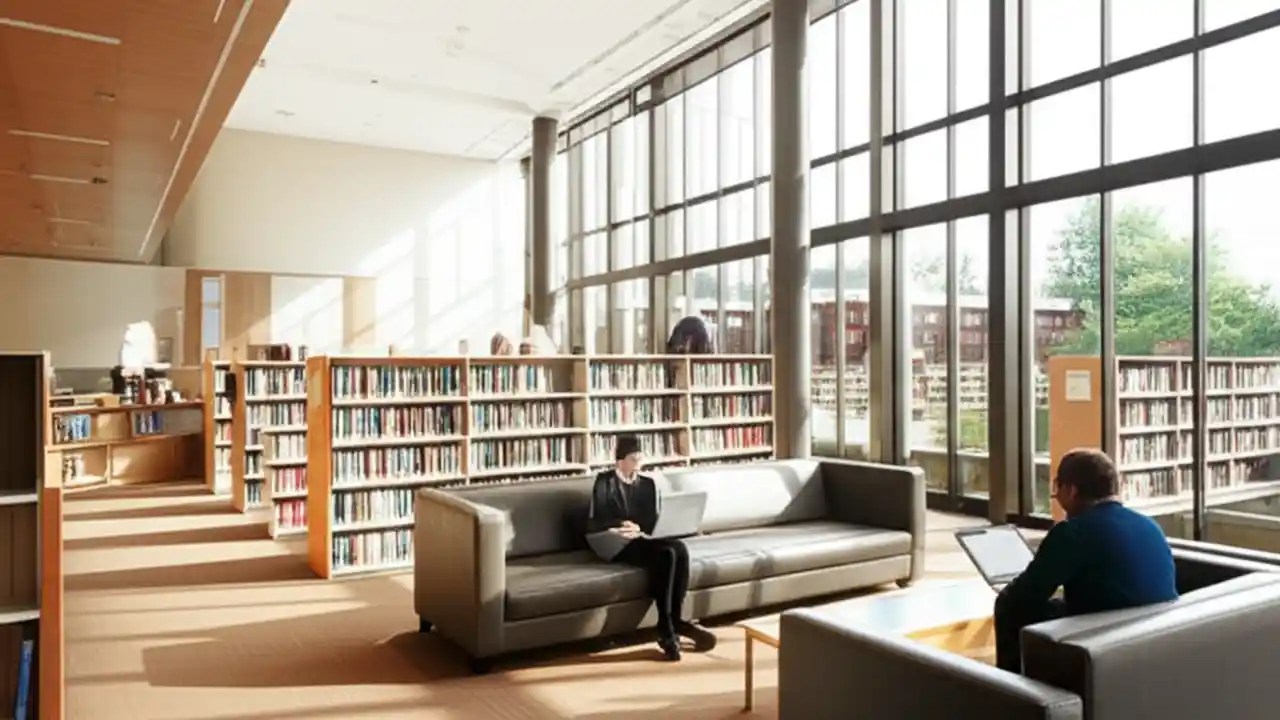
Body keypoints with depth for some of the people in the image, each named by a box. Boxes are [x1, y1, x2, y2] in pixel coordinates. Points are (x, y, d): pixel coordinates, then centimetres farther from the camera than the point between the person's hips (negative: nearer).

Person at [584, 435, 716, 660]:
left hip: (644, 539, 5)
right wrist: (621, 525, -20)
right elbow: (593, 524, -2)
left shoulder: (648, 484, 18)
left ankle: (674, 621, -25)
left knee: (679, 549, -30)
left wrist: (638, 528, -12)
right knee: (665, 555, -33)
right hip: (617, 544, -5)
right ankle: (667, 629, -27)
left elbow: (656, 521, 10)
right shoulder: (605, 482, 5)